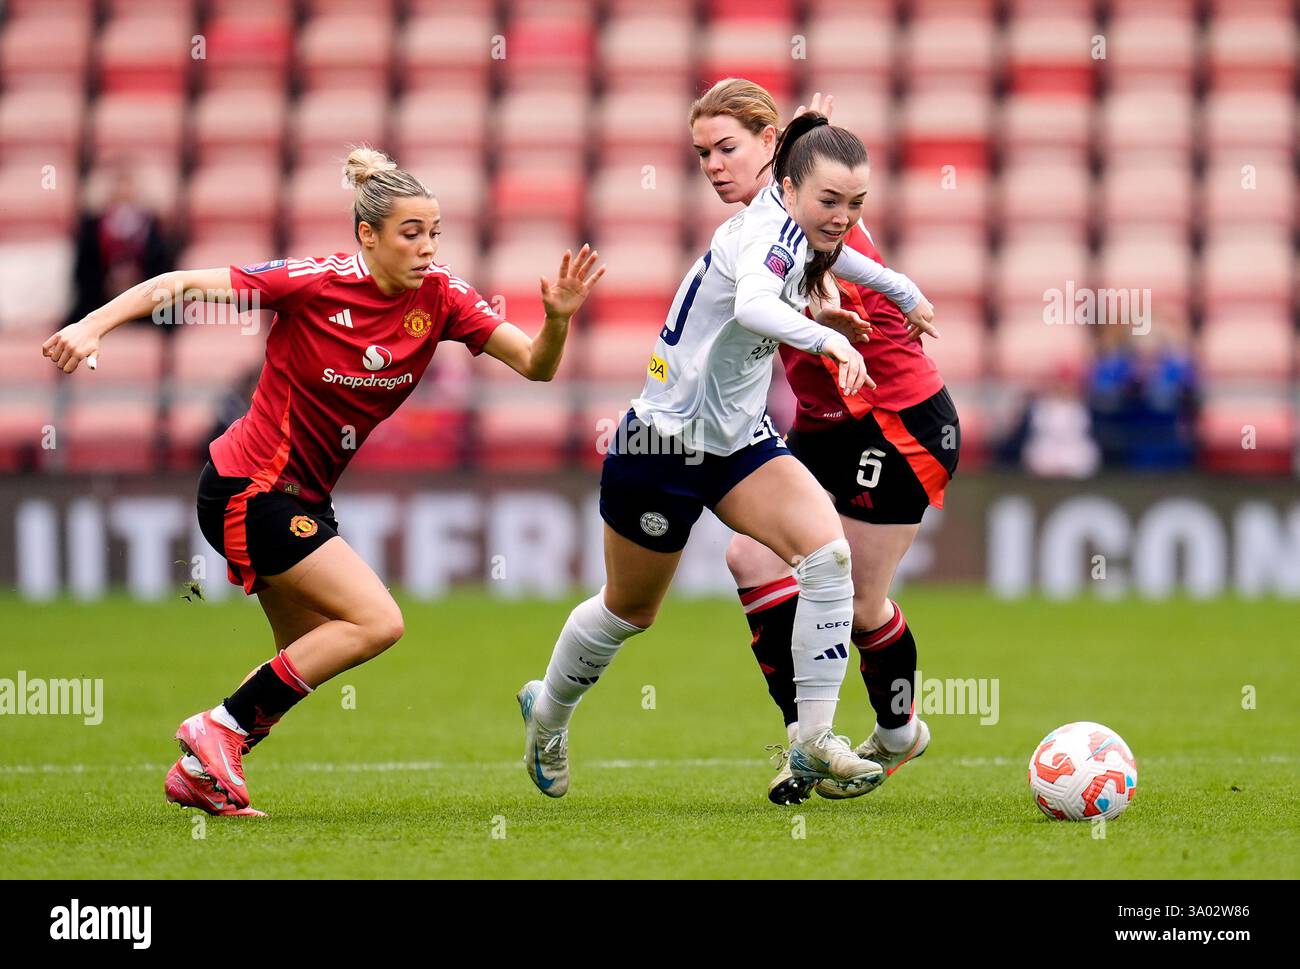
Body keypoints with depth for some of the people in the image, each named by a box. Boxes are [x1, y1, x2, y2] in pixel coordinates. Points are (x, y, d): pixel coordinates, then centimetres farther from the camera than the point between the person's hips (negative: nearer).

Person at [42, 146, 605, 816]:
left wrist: (558, 317, -27)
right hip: (250, 483, -8)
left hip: (301, 496, 8)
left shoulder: (439, 296, -5)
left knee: (309, 655, 15)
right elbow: (182, 283, -17)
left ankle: (198, 774, 26)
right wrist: (93, 326, -27)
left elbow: (535, 365, -7)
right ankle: (220, 729, -9)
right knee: (377, 621, -16)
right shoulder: (319, 283, -20)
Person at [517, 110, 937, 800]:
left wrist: (902, 290, 29)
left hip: (740, 439, 8)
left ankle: (814, 743, -14)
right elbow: (753, 305, -51)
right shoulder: (769, 234, -26)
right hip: (665, 444, -8)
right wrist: (828, 339, -66)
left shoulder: (791, 226, 1)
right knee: (629, 611, 13)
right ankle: (547, 711, 43)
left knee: (828, 551, -16)